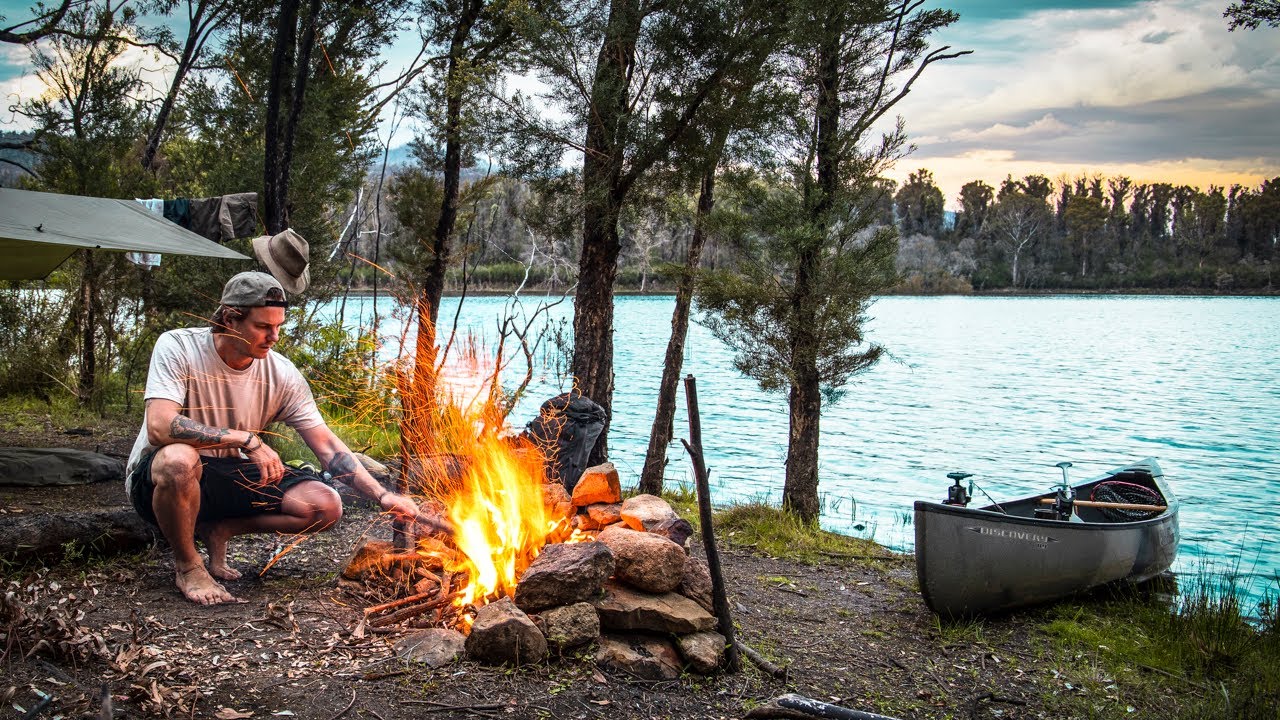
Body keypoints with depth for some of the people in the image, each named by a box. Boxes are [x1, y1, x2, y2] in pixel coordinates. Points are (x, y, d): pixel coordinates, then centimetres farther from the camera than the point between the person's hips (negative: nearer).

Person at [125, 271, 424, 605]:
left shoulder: (282, 374, -7)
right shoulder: (177, 347, -18)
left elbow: (327, 445, -8)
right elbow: (159, 427, -32)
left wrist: (382, 496, -18)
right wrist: (247, 439, -34)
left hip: (230, 478, 4)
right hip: (157, 478, -4)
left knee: (325, 507, -14)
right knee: (179, 458, -41)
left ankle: (219, 530, 5)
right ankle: (187, 565, -12)